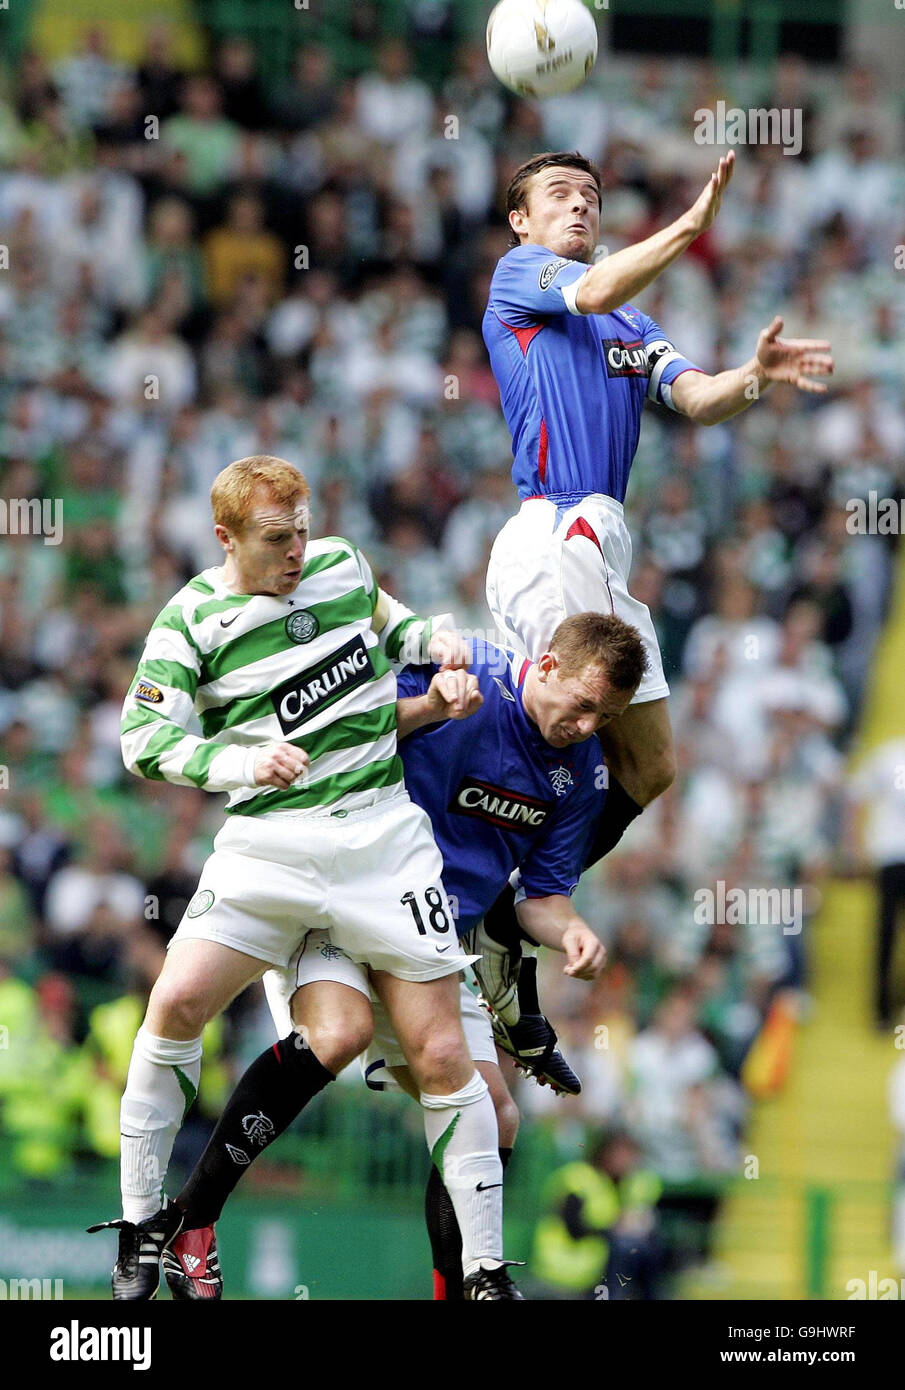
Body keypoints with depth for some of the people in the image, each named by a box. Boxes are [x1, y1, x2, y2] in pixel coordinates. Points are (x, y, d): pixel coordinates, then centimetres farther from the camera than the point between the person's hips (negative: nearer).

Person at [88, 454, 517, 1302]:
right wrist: (240, 764, -26)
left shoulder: (341, 564, 7)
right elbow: (144, 737, -12)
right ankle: (142, 1218, 1)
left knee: (441, 1057, -5)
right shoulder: (193, 621, -3)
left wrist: (428, 638, 7)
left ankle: (486, 1270, 4)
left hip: (383, 839, 2)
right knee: (177, 1002, -17)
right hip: (267, 843, -2)